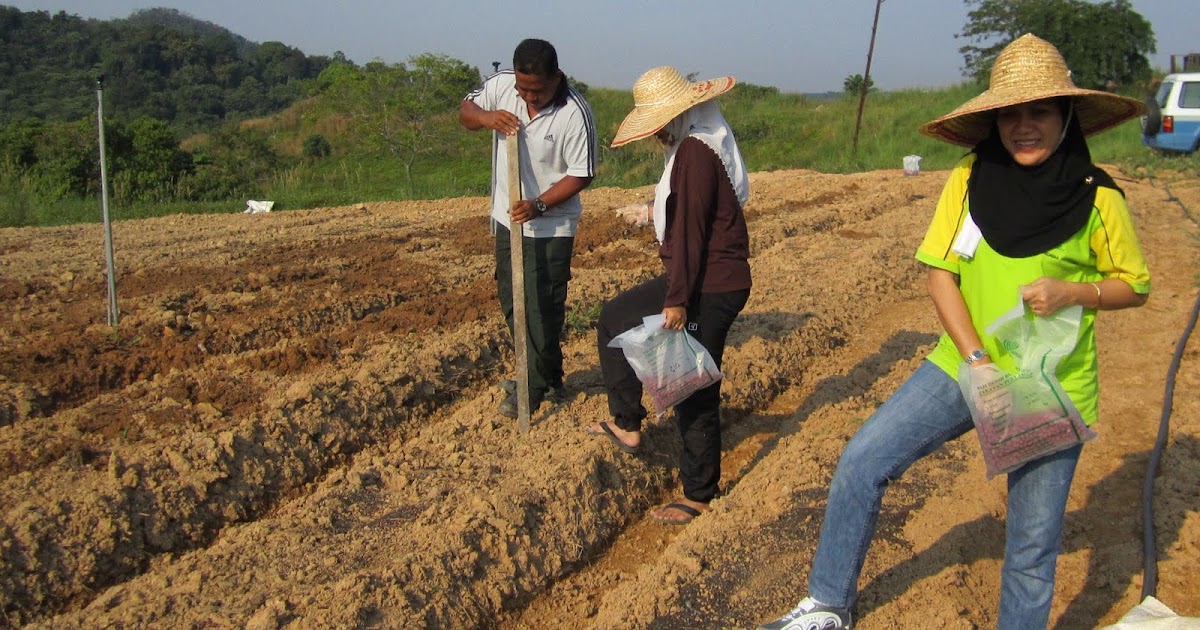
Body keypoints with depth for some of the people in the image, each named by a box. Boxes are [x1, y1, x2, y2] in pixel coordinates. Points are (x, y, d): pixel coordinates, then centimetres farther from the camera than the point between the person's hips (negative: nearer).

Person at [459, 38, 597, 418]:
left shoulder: (574, 113, -21)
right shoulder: (501, 85, -7)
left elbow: (582, 174, -17)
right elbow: (466, 111, 7)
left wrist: (539, 205, -26)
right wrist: (486, 117, -17)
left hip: (551, 226, -7)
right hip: (508, 217, 7)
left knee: (542, 310, -2)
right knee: (511, 301, 16)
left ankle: (536, 388, 15)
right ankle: (546, 377, 32)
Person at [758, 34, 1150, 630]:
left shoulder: (1097, 198, -9)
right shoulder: (970, 179, -6)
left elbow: (1135, 286, 2)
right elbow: (940, 273, -6)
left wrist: (1073, 291, -19)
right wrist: (975, 359, -16)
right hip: (962, 367, 2)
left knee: (1033, 542, 7)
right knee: (861, 461, -4)